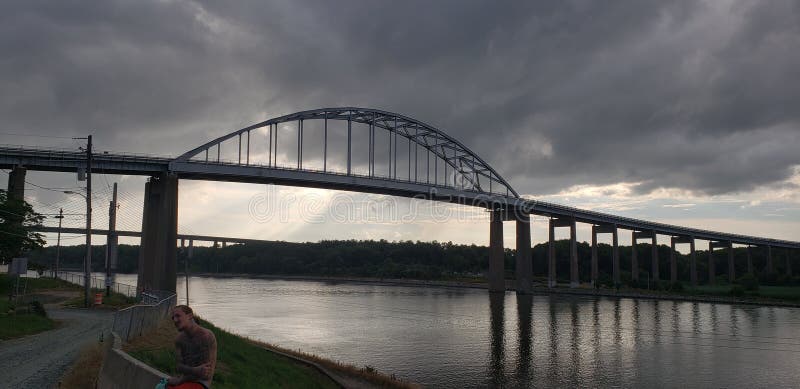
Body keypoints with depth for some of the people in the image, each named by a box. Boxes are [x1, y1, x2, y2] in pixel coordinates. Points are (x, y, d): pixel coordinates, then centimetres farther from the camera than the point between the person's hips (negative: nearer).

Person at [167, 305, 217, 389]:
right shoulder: (179, 338, 9)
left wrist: (180, 380, -9)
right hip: (184, 381, 6)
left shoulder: (207, 336, -12)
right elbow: (178, 367, 3)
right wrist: (195, 370, -19)